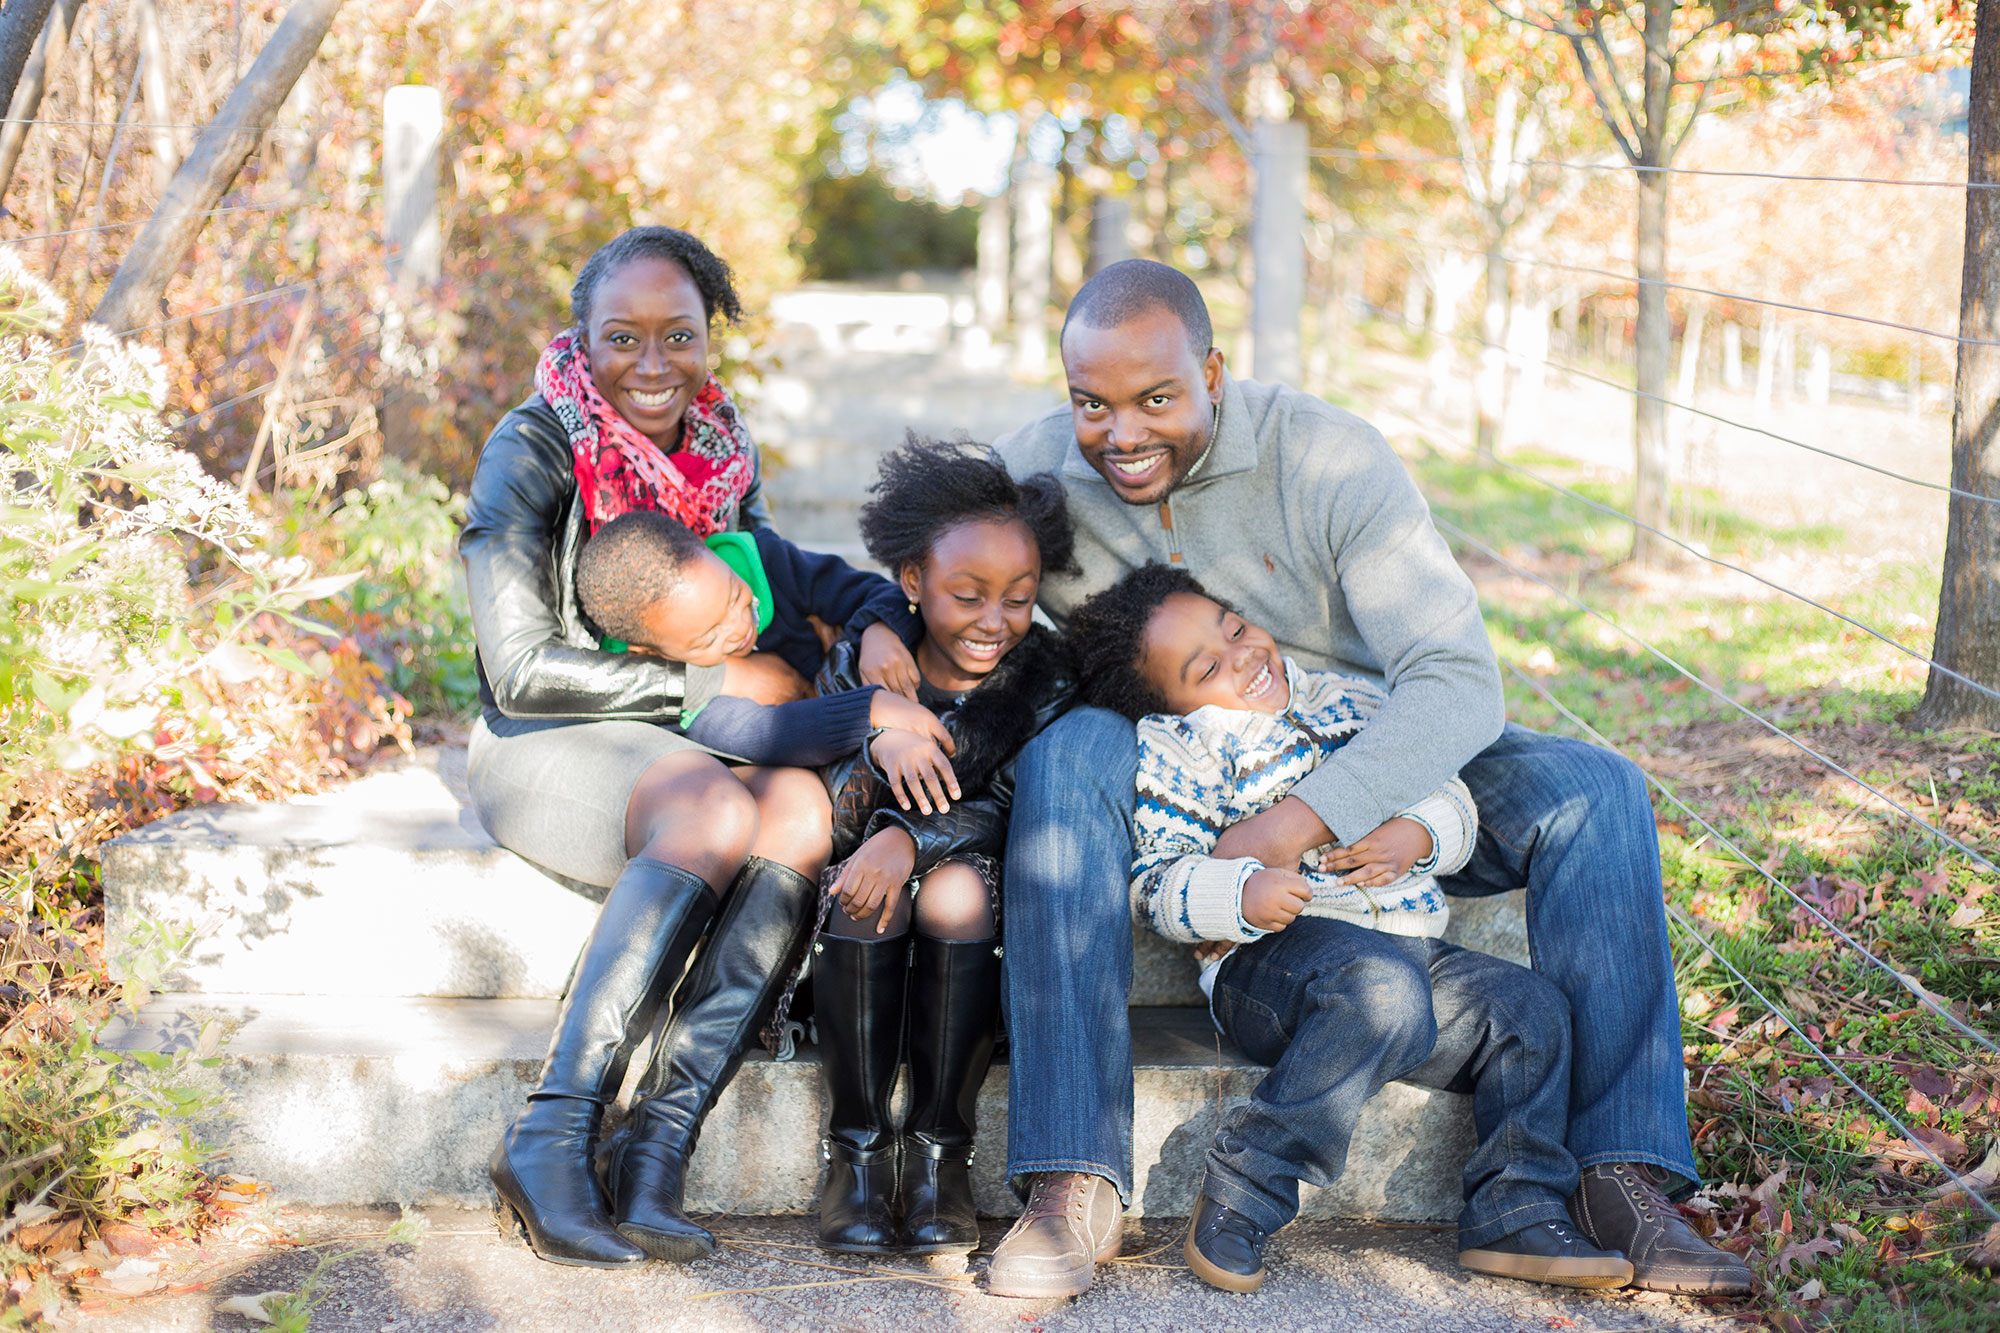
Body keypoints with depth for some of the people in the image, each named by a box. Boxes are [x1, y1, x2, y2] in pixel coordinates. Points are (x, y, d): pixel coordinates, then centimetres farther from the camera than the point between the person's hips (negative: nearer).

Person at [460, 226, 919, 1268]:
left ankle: (656, 1158, -36)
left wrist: (871, 616, -5)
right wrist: (711, 683, -13)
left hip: (683, 749, 5)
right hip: (546, 746, -5)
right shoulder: (535, 449, -10)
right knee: (716, 809, -36)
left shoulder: (721, 452, 7)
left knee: (802, 801, -30)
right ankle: (550, 1140, -37)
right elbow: (521, 668, -13)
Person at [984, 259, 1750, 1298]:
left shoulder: (1331, 460, -19)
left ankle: (1619, 1180, -23)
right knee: (1071, 750, -34)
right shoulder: (1027, 472, -11)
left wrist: (1302, 820, -38)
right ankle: (1075, 1188, -38)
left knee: (1592, 791, -23)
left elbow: (1459, 678, -26)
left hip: (1363, 776, 0)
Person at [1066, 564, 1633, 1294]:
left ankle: (1516, 1215, 0)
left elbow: (1447, 794, 19)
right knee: (1385, 987, -36)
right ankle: (1242, 1193, -28)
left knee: (1531, 1009, -10)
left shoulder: (1347, 704, 17)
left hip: (1411, 940, 6)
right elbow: (1156, 884, -5)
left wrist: (1417, 836, -5)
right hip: (1269, 959, -6)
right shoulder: (1178, 753, 2)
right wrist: (1242, 894, -25)